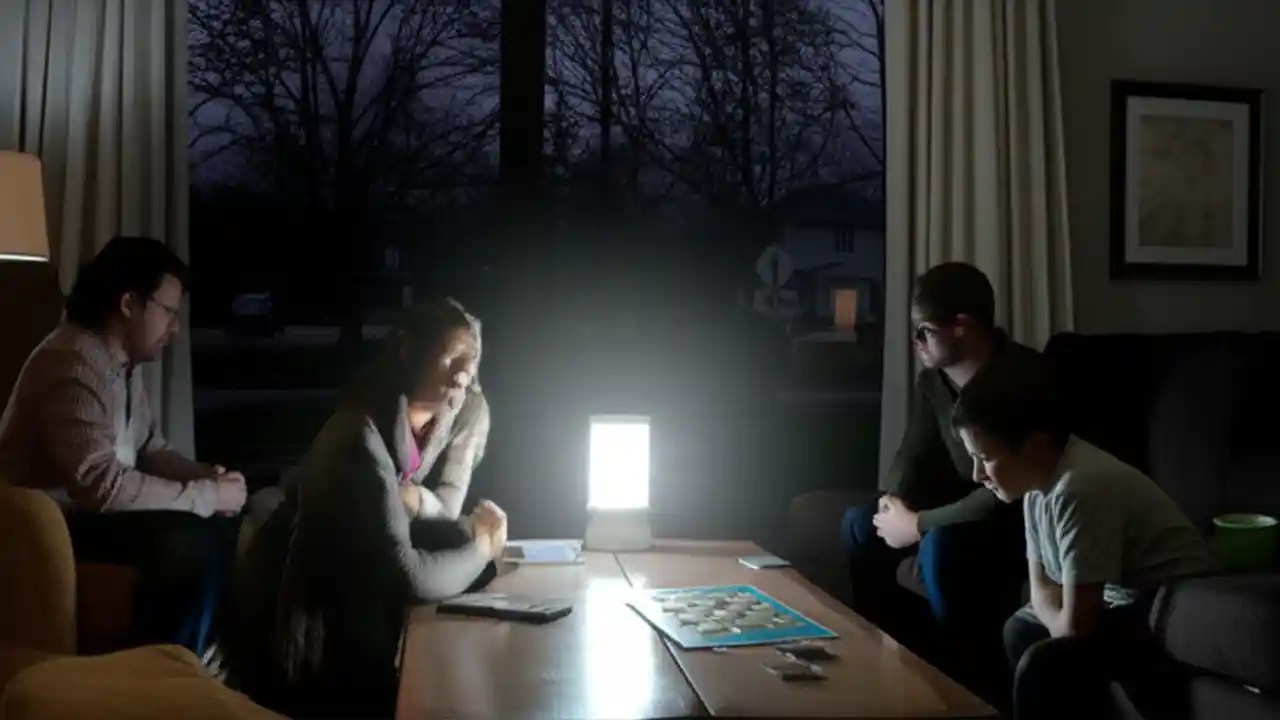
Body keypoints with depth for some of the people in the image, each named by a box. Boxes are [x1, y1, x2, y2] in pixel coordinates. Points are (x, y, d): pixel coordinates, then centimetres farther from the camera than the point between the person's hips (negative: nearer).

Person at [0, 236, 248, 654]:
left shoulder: (124, 364, 8)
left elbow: (151, 450, 14)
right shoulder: (73, 365, -24)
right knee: (188, 542, -28)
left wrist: (208, 478, -7)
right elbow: (100, 485, -34)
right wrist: (207, 495, -25)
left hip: (89, 505, 10)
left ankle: (206, 654, 12)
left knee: (221, 526, 3)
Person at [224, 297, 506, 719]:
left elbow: (447, 507, -2)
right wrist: (480, 549, -19)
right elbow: (404, 575, -33)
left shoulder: (466, 409, -7)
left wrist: (431, 508, -23)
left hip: (361, 595, 7)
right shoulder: (365, 436, -30)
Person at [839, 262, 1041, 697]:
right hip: (966, 509, 8)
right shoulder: (933, 378, -3)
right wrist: (893, 501, -15)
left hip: (1023, 518, -8)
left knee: (942, 547, -34)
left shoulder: (1020, 378, -29)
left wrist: (918, 525, -26)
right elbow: (914, 453, 7)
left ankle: (972, 682, -14)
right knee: (860, 524, -1)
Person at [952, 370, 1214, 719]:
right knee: (1021, 629, 19)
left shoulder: (1081, 488, -29)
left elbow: (1075, 625, -28)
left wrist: (1061, 628, -6)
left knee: (1046, 663, -25)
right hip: (1122, 598, 10)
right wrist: (1062, 624, -13)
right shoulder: (1039, 480, -2)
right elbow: (1043, 588, 6)